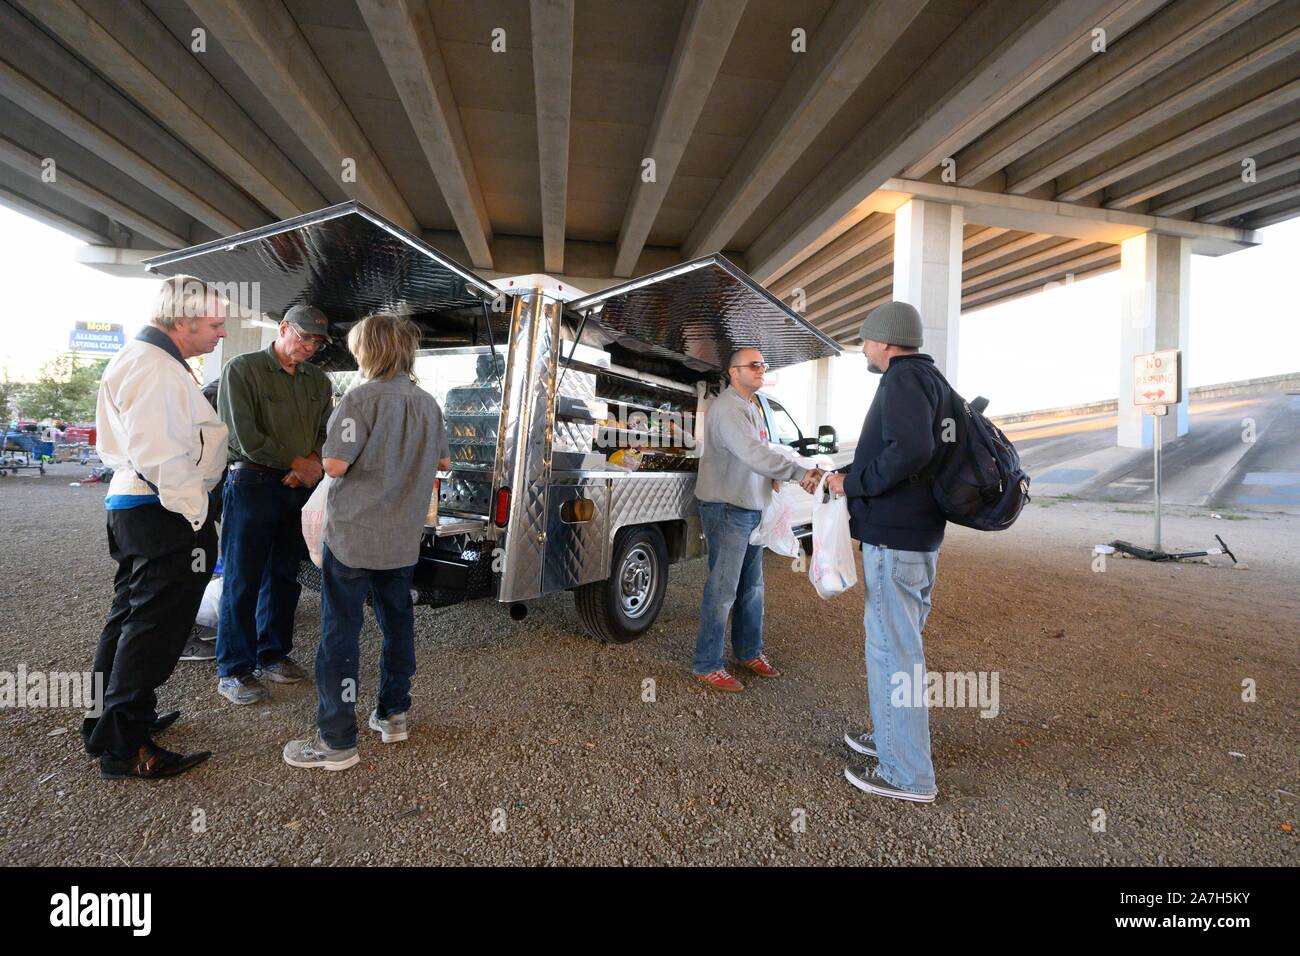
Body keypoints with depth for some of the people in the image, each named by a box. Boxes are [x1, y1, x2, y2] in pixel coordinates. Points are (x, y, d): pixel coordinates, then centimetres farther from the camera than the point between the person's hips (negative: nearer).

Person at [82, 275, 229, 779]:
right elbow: (156, 454, -25)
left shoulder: (150, 360, 18)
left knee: (131, 617, 21)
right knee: (154, 627, -3)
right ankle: (125, 747, 8)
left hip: (132, 506, 11)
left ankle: (107, 722, 36)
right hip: (163, 512, -11)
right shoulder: (153, 367, -17)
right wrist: (193, 511, -18)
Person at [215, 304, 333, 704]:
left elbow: (327, 431, 9)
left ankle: (273, 655, 27)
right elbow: (246, 436, -13)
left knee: (284, 577, 13)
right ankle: (233, 669, 12)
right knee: (242, 580, 2)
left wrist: (314, 463, -11)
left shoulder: (318, 381, 12)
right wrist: (298, 462, -10)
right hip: (253, 484, -5)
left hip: (300, 488, 5)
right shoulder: (242, 369, -5)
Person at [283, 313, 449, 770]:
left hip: (352, 536, -6)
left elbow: (334, 465, -17)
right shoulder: (428, 403, 5)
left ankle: (337, 741, 9)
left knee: (340, 633, 2)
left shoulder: (361, 399, -14)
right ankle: (393, 714, 29)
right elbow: (443, 462, 15)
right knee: (397, 622, 17)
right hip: (403, 538, 6)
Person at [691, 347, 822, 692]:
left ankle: (749, 652, 34)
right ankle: (708, 666, 9)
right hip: (727, 510, -10)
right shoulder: (727, 408, -17)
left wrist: (773, 476, 2)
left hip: (753, 508, 10)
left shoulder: (752, 407, 17)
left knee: (751, 588, 18)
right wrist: (799, 473, -34)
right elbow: (753, 452, -30)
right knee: (723, 590, -4)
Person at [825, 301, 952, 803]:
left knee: (893, 647, -3)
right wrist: (849, 475, 19)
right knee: (895, 639, 21)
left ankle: (908, 774, 9)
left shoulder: (904, 378, -14)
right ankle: (891, 737, 36)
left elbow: (911, 450, -30)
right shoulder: (928, 379, 19)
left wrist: (855, 483, -18)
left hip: (894, 537, -11)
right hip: (917, 534, 11)